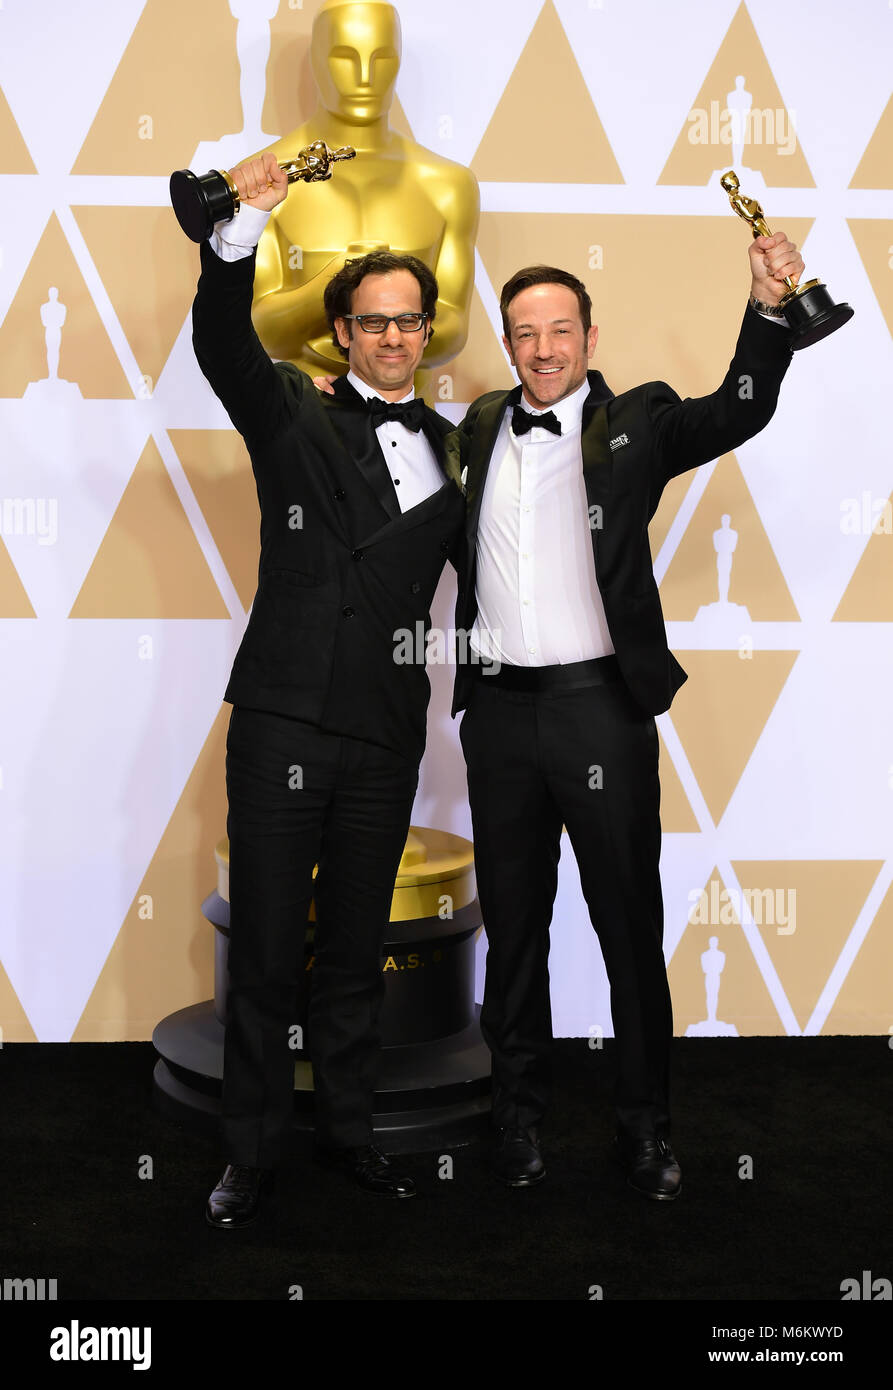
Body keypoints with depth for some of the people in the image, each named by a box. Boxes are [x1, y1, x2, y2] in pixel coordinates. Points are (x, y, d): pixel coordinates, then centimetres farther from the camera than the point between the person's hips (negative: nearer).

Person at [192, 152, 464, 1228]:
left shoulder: (448, 445, 14)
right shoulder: (294, 418, 3)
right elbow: (224, 345, -16)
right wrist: (243, 225, -29)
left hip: (386, 733, 3)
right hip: (285, 723, -3)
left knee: (357, 947, 14)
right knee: (265, 946, 4)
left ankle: (347, 1128, 29)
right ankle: (252, 1148, 19)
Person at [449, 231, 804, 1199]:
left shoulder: (635, 423, 1)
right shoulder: (481, 428, 12)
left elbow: (738, 413, -14)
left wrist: (767, 306, -30)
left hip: (601, 705, -3)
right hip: (500, 709, 3)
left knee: (630, 925, 4)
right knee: (512, 923, 13)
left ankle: (643, 1126, 19)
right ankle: (519, 1112, 27)